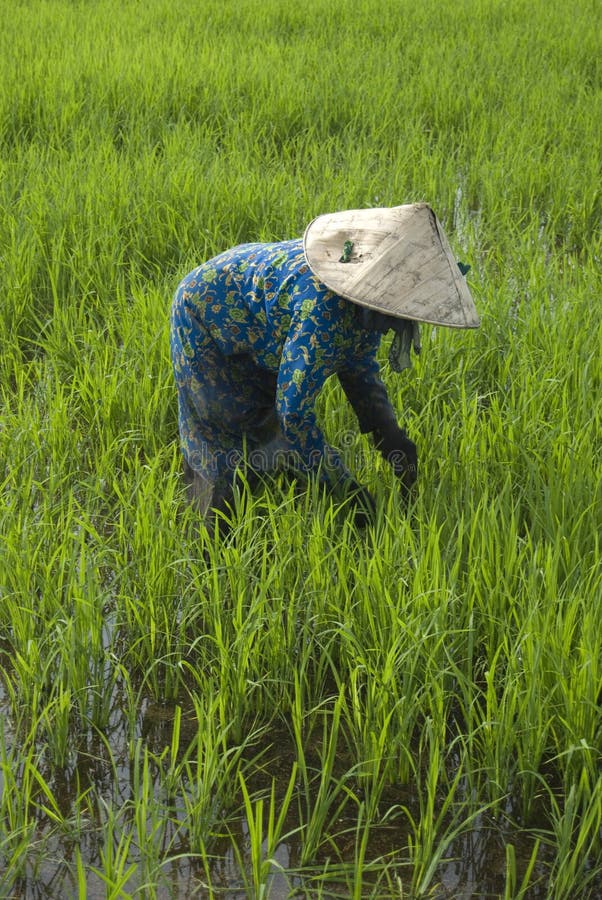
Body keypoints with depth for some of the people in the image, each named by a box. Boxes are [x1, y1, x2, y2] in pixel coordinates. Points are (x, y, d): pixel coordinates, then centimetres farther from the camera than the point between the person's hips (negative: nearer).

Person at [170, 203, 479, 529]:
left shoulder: (367, 295, -18)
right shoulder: (326, 309, -43)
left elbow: (358, 363, -1)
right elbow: (294, 411, -39)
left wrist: (388, 432, -14)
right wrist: (344, 489, -31)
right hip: (206, 323, -7)